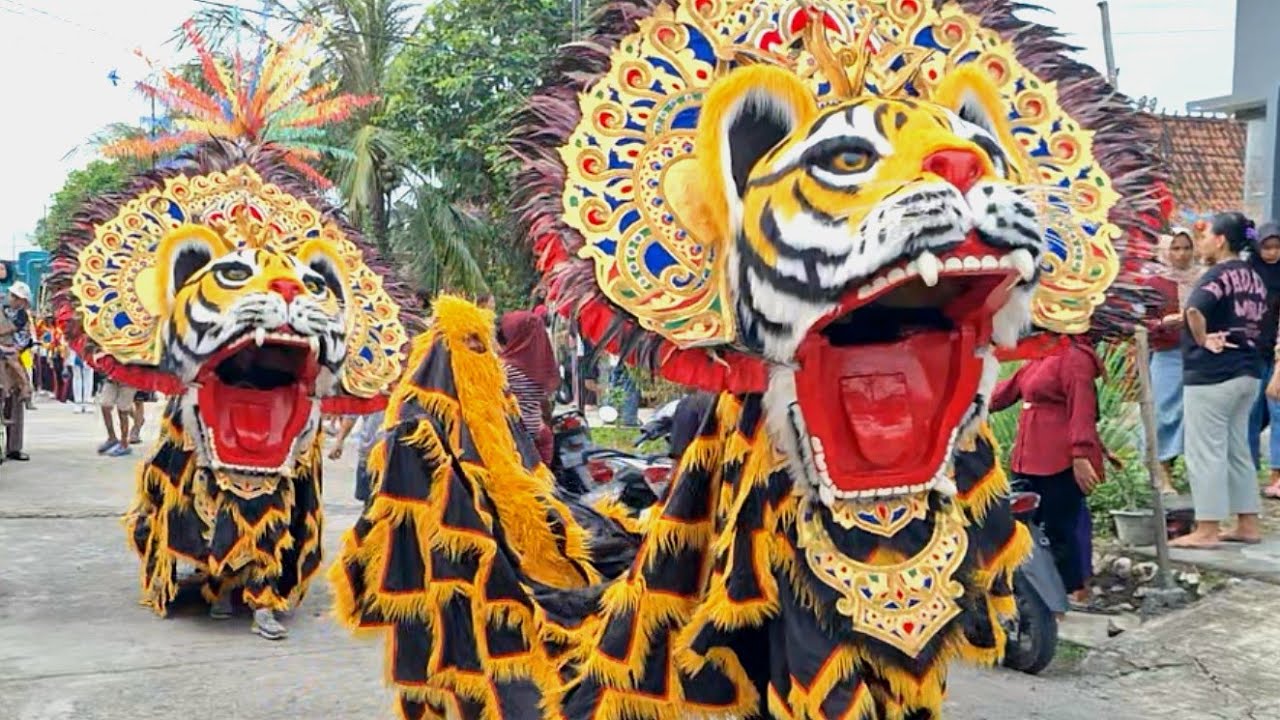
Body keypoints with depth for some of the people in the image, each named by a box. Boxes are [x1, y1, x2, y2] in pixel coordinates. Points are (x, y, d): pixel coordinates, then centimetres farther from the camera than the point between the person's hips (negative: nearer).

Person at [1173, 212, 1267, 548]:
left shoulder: (1218, 275, -15)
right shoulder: (1253, 277, 12)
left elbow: (1194, 310, -33)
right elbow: (1259, 318, 22)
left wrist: (1203, 340, -19)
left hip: (1211, 376, -9)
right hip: (1247, 372, 9)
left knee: (1206, 452, -2)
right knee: (1237, 450, 16)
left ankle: (1207, 530, 2)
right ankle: (1247, 524, 21)